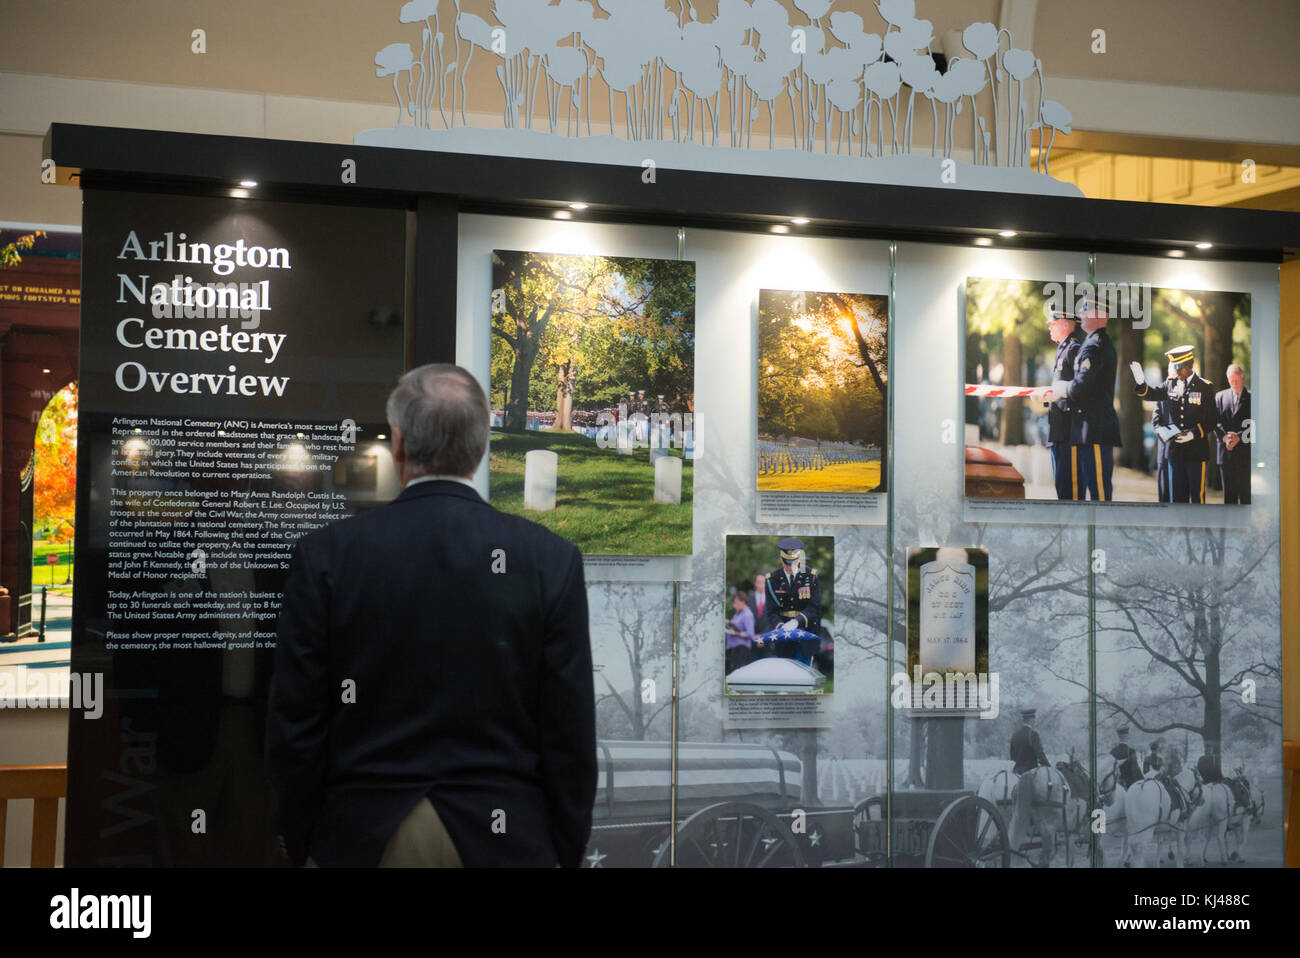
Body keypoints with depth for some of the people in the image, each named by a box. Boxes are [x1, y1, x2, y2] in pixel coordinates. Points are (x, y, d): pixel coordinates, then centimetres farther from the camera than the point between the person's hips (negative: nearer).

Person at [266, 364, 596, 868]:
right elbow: (571, 725, -5)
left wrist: (297, 841, 9)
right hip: (501, 840, 0)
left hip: (359, 839, 1)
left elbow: (295, 721, -3)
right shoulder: (551, 558, -6)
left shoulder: (326, 554, -6)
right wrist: (566, 850, 6)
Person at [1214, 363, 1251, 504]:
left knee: (1246, 491, -1)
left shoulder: (1251, 397, 2)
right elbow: (1215, 421, 3)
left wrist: (1239, 437, -16)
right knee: (1228, 493, 6)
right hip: (1225, 452, 3)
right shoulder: (1220, 396, 11)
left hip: (1245, 452, -3)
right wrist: (1224, 436, -13)